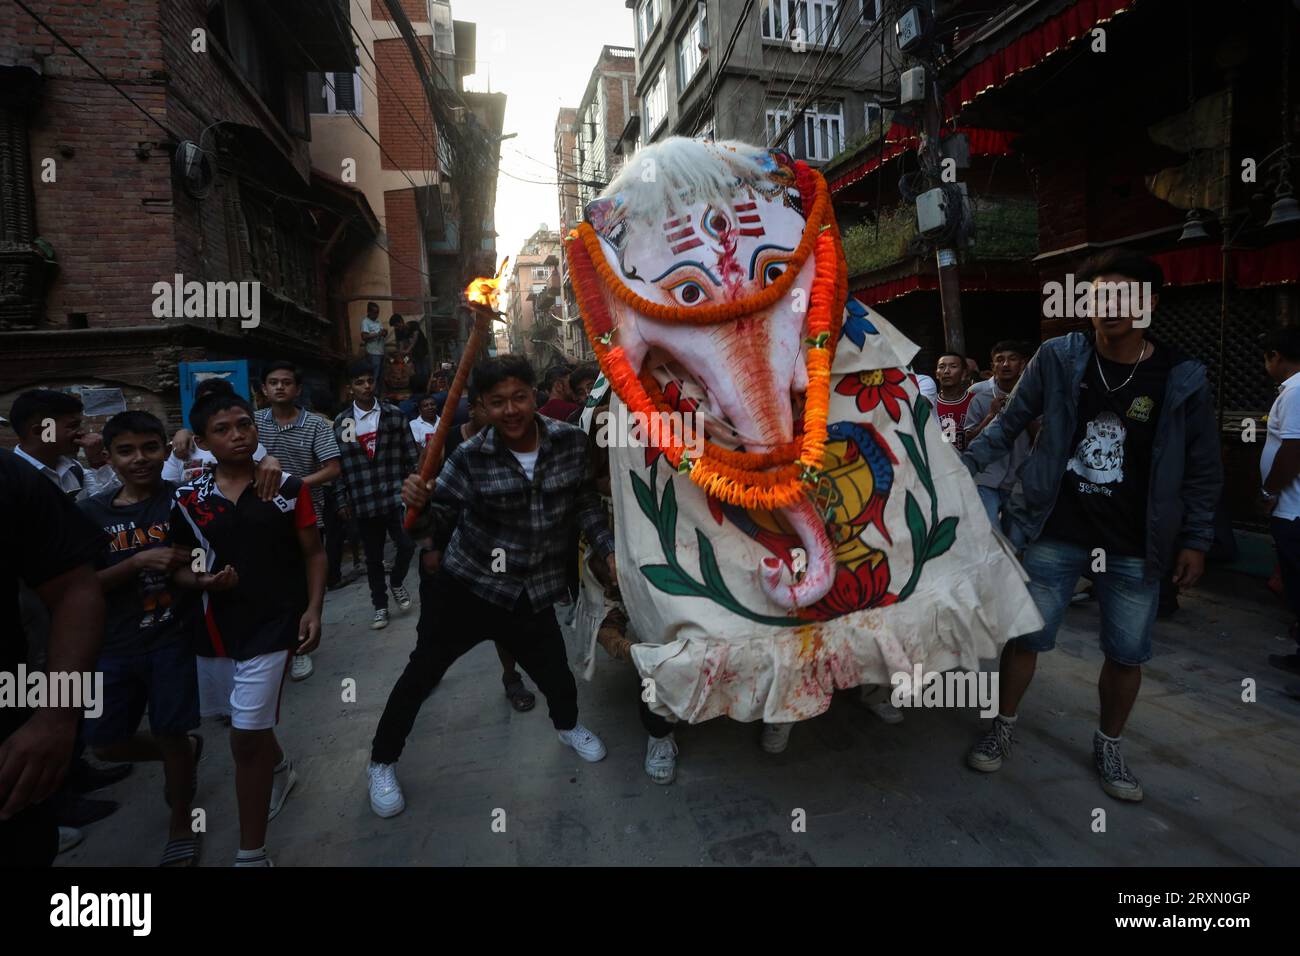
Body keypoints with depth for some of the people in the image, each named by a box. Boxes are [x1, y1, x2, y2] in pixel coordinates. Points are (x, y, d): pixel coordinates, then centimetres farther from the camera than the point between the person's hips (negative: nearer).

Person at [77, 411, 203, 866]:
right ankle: (186, 751, 41)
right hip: (116, 645, 3)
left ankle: (180, 822, 29)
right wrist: (139, 561, -22)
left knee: (170, 735, 5)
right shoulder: (92, 511, -3)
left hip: (173, 638, -3)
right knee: (106, 743, 12)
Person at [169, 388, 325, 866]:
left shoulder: (288, 487, -5)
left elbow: (313, 553, 0)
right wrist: (202, 581, -14)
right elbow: (180, 566, 8)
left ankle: (251, 853, 13)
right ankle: (279, 768, 56)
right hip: (214, 631, 4)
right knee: (250, 726, 23)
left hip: (272, 626, -3)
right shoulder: (188, 499, 0)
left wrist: (312, 609, -11)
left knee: (246, 738, -4)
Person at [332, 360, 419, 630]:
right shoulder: (341, 422, 3)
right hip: (363, 501, 1)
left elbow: (411, 454, 2)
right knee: (373, 557, 10)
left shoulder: (394, 415, 2)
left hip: (395, 495, -1)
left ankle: (396, 583, 22)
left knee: (407, 544, -10)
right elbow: (338, 464, 5)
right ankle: (380, 606, 26)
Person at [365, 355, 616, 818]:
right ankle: (382, 763, 34)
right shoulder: (472, 456, -15)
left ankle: (567, 725, 49)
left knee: (555, 672, 11)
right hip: (465, 586, -1)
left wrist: (608, 549, -3)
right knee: (422, 672, 8)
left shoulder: (571, 441, -9)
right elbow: (438, 518, -11)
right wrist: (419, 504, -32)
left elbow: (585, 503, 3)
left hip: (532, 593, 2)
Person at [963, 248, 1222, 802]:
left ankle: (1109, 748, 34)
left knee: (1127, 653, 11)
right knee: (1025, 634, 7)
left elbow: (1202, 469, 4)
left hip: (1136, 546, 1)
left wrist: (1196, 539, 2)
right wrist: (963, 467, -6)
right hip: (1055, 533, -1)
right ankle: (1003, 728, 27)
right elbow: (1010, 423, 3)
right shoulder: (1058, 358, -5)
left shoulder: (1182, 379, -3)